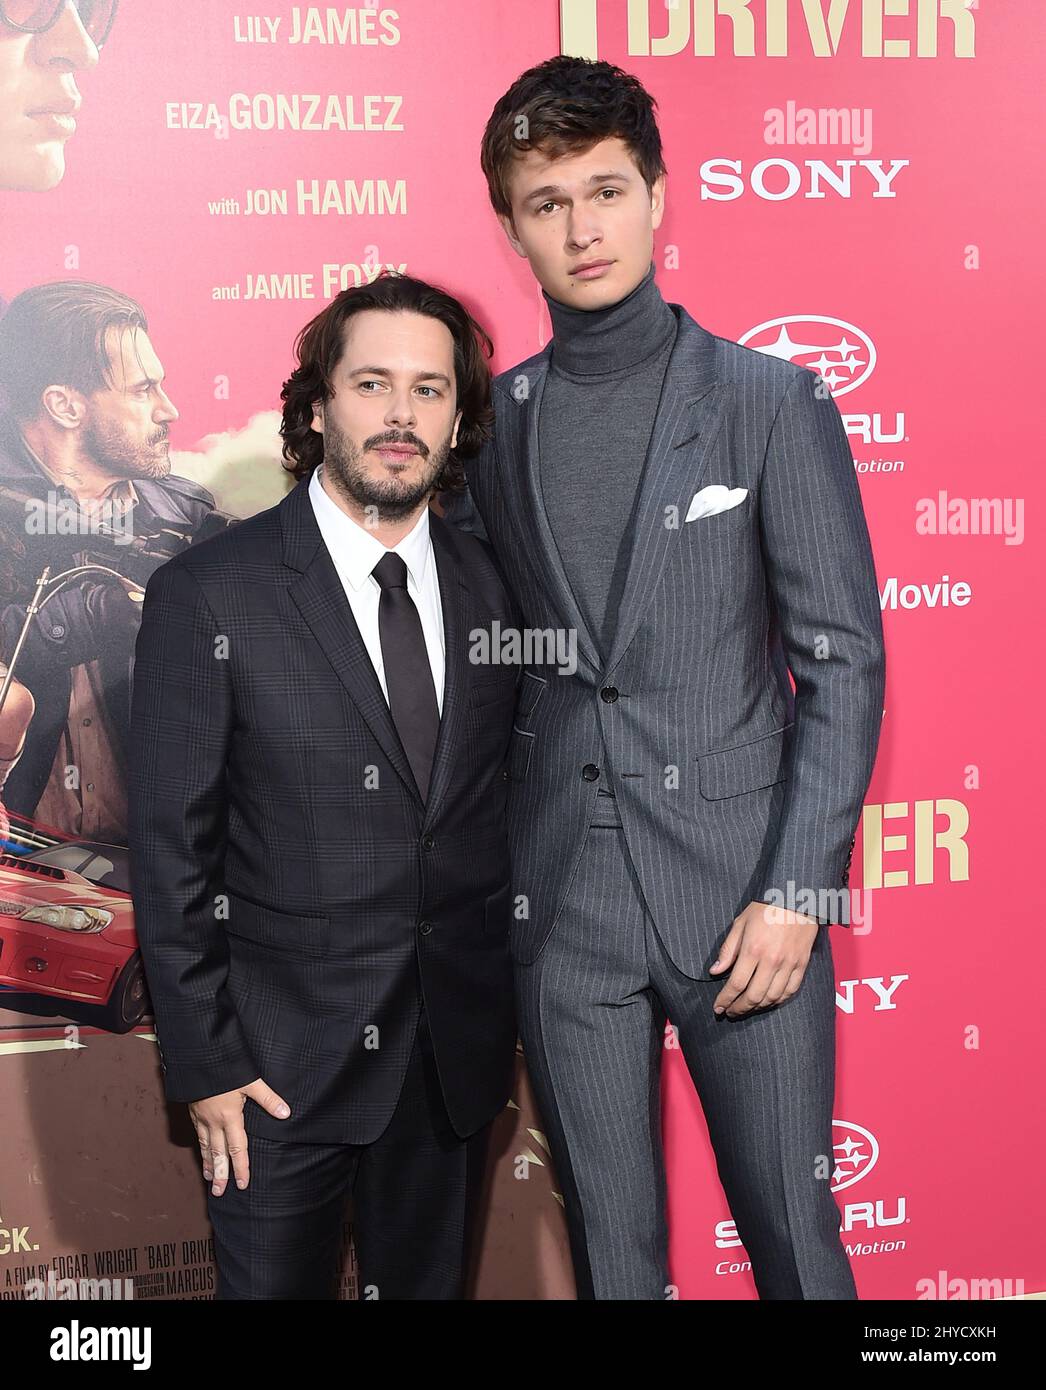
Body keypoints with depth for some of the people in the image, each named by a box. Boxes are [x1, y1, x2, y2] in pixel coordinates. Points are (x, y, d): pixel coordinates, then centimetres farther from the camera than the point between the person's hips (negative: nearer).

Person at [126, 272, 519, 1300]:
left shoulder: (491, 586, 2)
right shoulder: (207, 595, -11)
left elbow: (504, 801, 8)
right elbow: (171, 853, -9)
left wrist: (514, 1012, 8)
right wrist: (204, 1065, -9)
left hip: (458, 1057, 4)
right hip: (284, 1060, -4)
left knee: (430, 1282, 20)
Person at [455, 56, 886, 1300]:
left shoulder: (771, 402, -1)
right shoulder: (491, 422, 8)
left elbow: (844, 661, -4)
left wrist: (796, 891, -11)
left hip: (740, 889, -2)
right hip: (560, 903, 3)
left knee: (792, 1229, 7)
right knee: (608, 1240, 15)